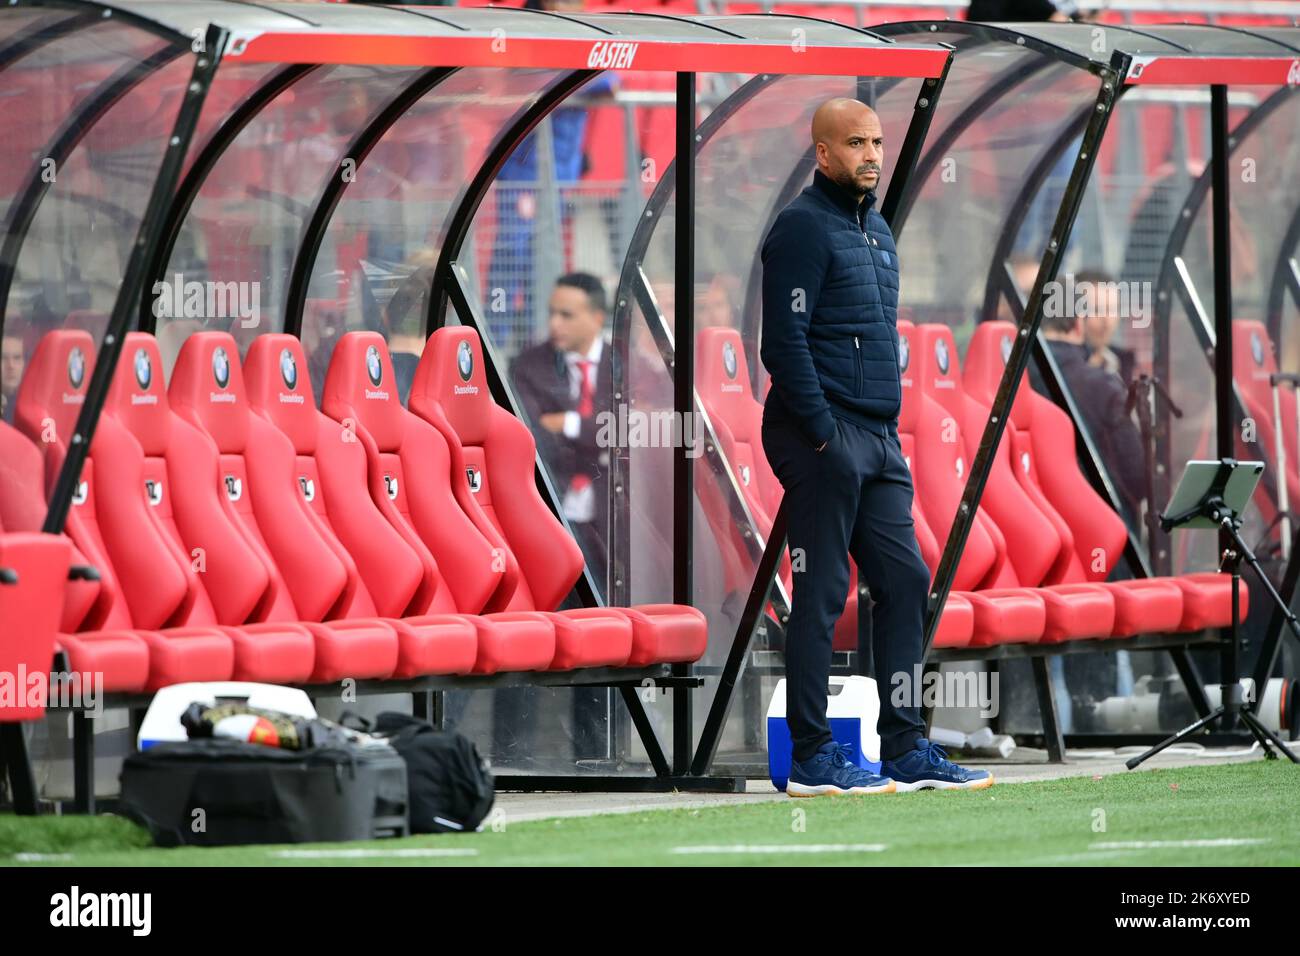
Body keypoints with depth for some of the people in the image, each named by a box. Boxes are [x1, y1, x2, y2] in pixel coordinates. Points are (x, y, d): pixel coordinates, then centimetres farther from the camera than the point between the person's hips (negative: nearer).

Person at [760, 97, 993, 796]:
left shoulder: (878, 231, 19)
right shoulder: (803, 227, -9)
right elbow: (784, 344, -15)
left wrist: (888, 428, 16)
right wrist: (824, 435, -18)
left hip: (878, 440, 9)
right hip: (824, 434, -9)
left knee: (904, 581, 7)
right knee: (821, 594, -7)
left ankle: (905, 750, 11)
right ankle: (811, 759, -4)